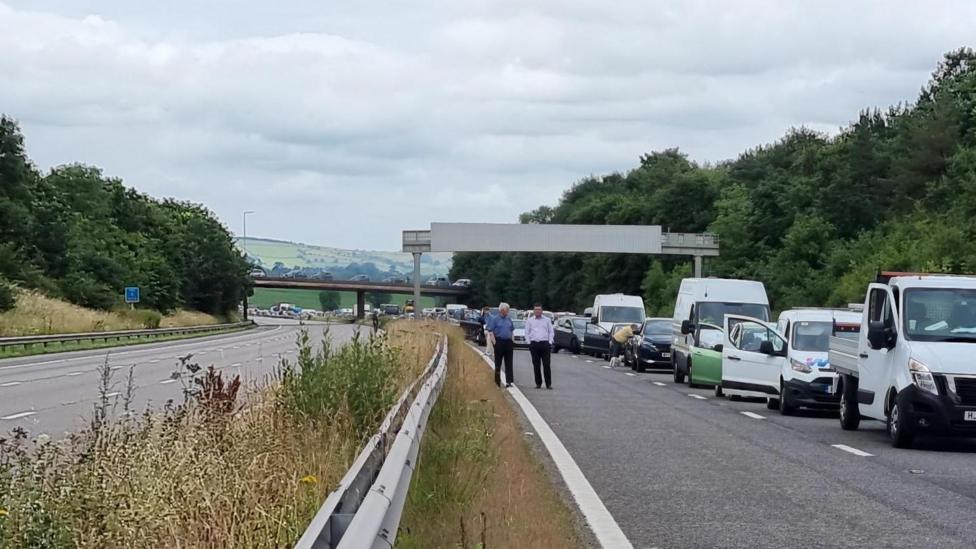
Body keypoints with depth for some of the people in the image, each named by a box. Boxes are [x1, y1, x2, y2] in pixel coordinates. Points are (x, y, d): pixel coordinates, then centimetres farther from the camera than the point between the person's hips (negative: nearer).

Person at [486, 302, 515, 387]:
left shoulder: (509, 319, 13)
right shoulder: (494, 319, -3)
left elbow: (512, 330, 22)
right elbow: (490, 332, -7)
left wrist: (512, 341, 13)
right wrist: (494, 343, -15)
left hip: (508, 342, 5)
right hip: (499, 341, -5)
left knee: (509, 364, 0)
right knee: (498, 363, 2)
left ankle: (509, 381, 0)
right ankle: (497, 382, 8)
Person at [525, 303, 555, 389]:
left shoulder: (547, 320, 11)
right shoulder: (529, 320, 11)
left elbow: (551, 332, 12)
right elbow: (527, 333, 12)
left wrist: (550, 342, 1)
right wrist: (529, 342, 3)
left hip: (545, 344, -1)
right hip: (534, 344, 1)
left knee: (546, 365, -6)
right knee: (536, 365, 1)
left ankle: (548, 384, -5)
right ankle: (538, 383, 7)